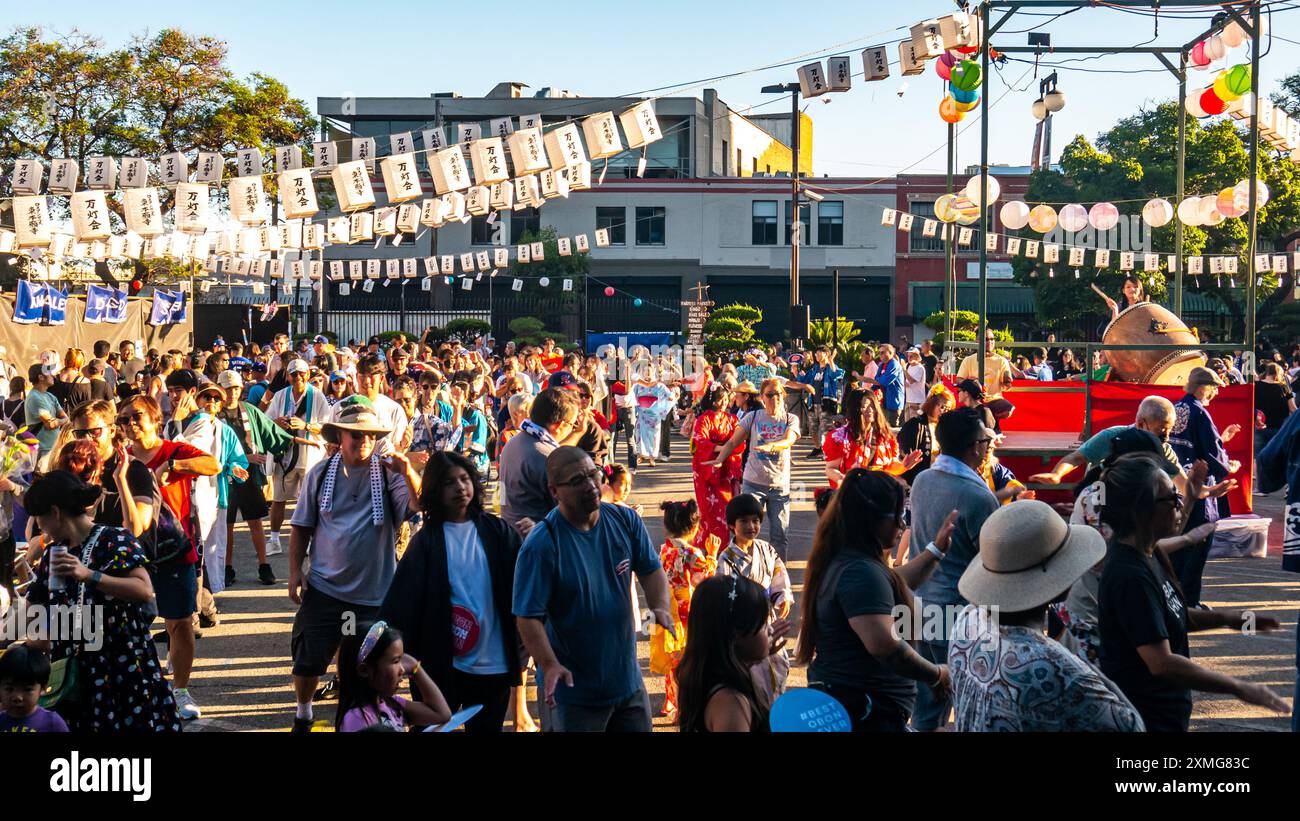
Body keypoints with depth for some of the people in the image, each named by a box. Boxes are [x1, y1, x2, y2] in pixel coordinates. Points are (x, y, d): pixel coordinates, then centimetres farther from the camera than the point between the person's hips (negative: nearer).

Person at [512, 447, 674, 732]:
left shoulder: (625, 521, -2)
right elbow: (529, 617, -20)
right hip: (572, 689, -5)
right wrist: (549, 665, -33)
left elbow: (651, 569, 7)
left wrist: (660, 607, -13)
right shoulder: (541, 545, -19)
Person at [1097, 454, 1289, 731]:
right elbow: (1161, 663, -29)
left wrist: (1225, 618, 4)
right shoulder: (1130, 576, -27)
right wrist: (1239, 688, -23)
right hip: (1145, 719, -9)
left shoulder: (1146, 555, 4)